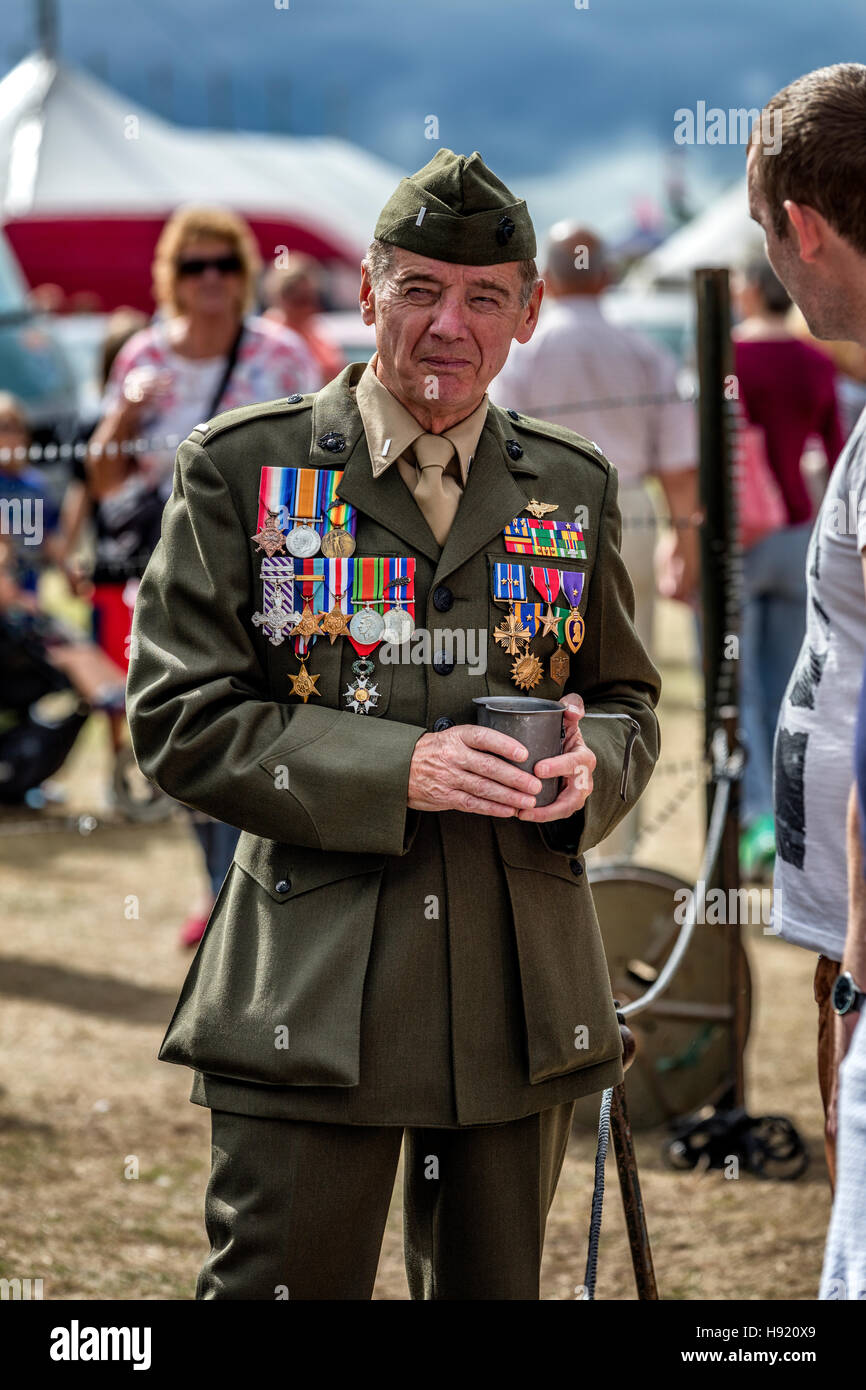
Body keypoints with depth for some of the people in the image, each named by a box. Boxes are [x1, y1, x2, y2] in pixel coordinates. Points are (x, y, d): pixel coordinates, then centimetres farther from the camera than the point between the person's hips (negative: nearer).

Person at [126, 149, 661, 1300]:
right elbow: (180, 720, -4)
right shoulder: (241, 468, 0)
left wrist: (592, 765, -7)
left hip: (522, 991, 4)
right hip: (311, 990, -3)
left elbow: (630, 705, 18)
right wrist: (396, 769, -16)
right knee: (280, 1284, -4)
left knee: (492, 1289, 12)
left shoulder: (574, 488, 11)